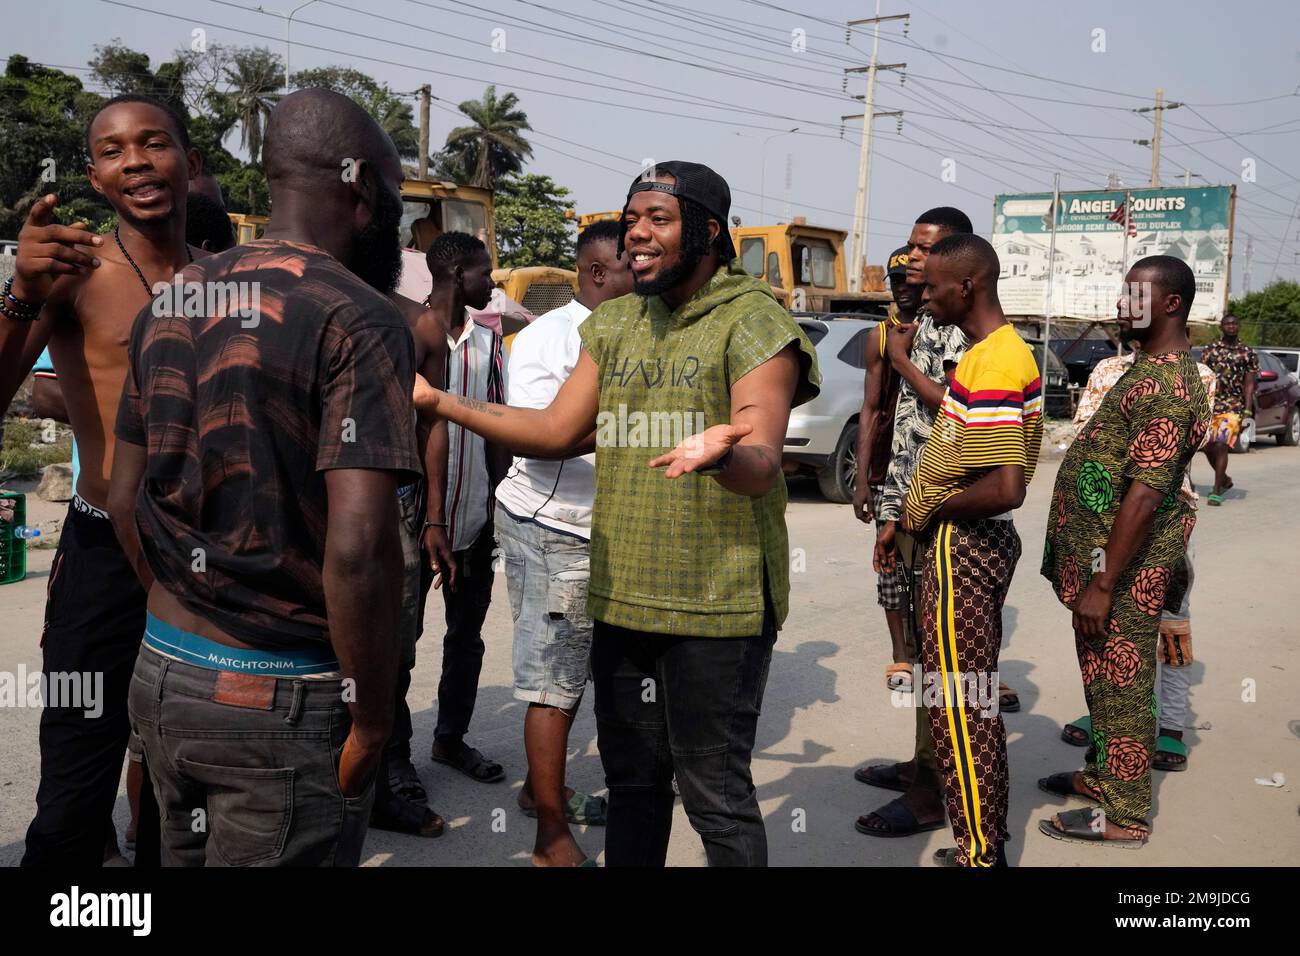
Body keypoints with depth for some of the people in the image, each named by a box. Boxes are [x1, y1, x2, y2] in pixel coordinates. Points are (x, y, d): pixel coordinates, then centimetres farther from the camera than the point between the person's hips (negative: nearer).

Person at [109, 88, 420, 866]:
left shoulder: (170, 304, 7)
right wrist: (372, 718, -13)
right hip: (285, 704, -7)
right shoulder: (360, 319, -16)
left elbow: (124, 498, 13)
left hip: (162, 675, 7)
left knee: (187, 851, 22)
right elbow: (357, 546, -24)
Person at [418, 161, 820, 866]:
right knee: (631, 780, 18)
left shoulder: (754, 324, -9)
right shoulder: (614, 325, 12)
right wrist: (440, 402, 3)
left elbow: (761, 466, -20)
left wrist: (718, 454, -44)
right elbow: (554, 432, 10)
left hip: (717, 600, -6)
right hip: (621, 596, 6)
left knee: (715, 793, 2)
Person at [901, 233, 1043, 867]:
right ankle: (988, 842, 31)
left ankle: (982, 852, 11)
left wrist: (931, 511, -15)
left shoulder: (988, 370, -23)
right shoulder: (1009, 350, 11)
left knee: (959, 708, 0)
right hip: (984, 541, 11)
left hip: (962, 546, -11)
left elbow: (1005, 488, -31)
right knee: (977, 700, 18)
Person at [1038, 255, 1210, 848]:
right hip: (1099, 554, 10)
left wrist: (1102, 583, -26)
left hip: (1122, 568, -10)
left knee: (1121, 686, 1)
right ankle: (1102, 776, 36)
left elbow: (1146, 492, -26)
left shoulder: (1168, 385, -21)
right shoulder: (1151, 368, 13)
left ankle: (1124, 816, 13)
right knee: (1103, 680, 21)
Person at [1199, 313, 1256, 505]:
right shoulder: (1210, 350, 8)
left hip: (1234, 406, -3)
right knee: (1208, 447, 7)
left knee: (1221, 446, -14)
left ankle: (1216, 491, -10)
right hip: (1210, 405, 3)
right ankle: (1225, 479, 32)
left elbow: (1249, 385, 1)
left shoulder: (1248, 353, 3)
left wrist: (1247, 411, -8)